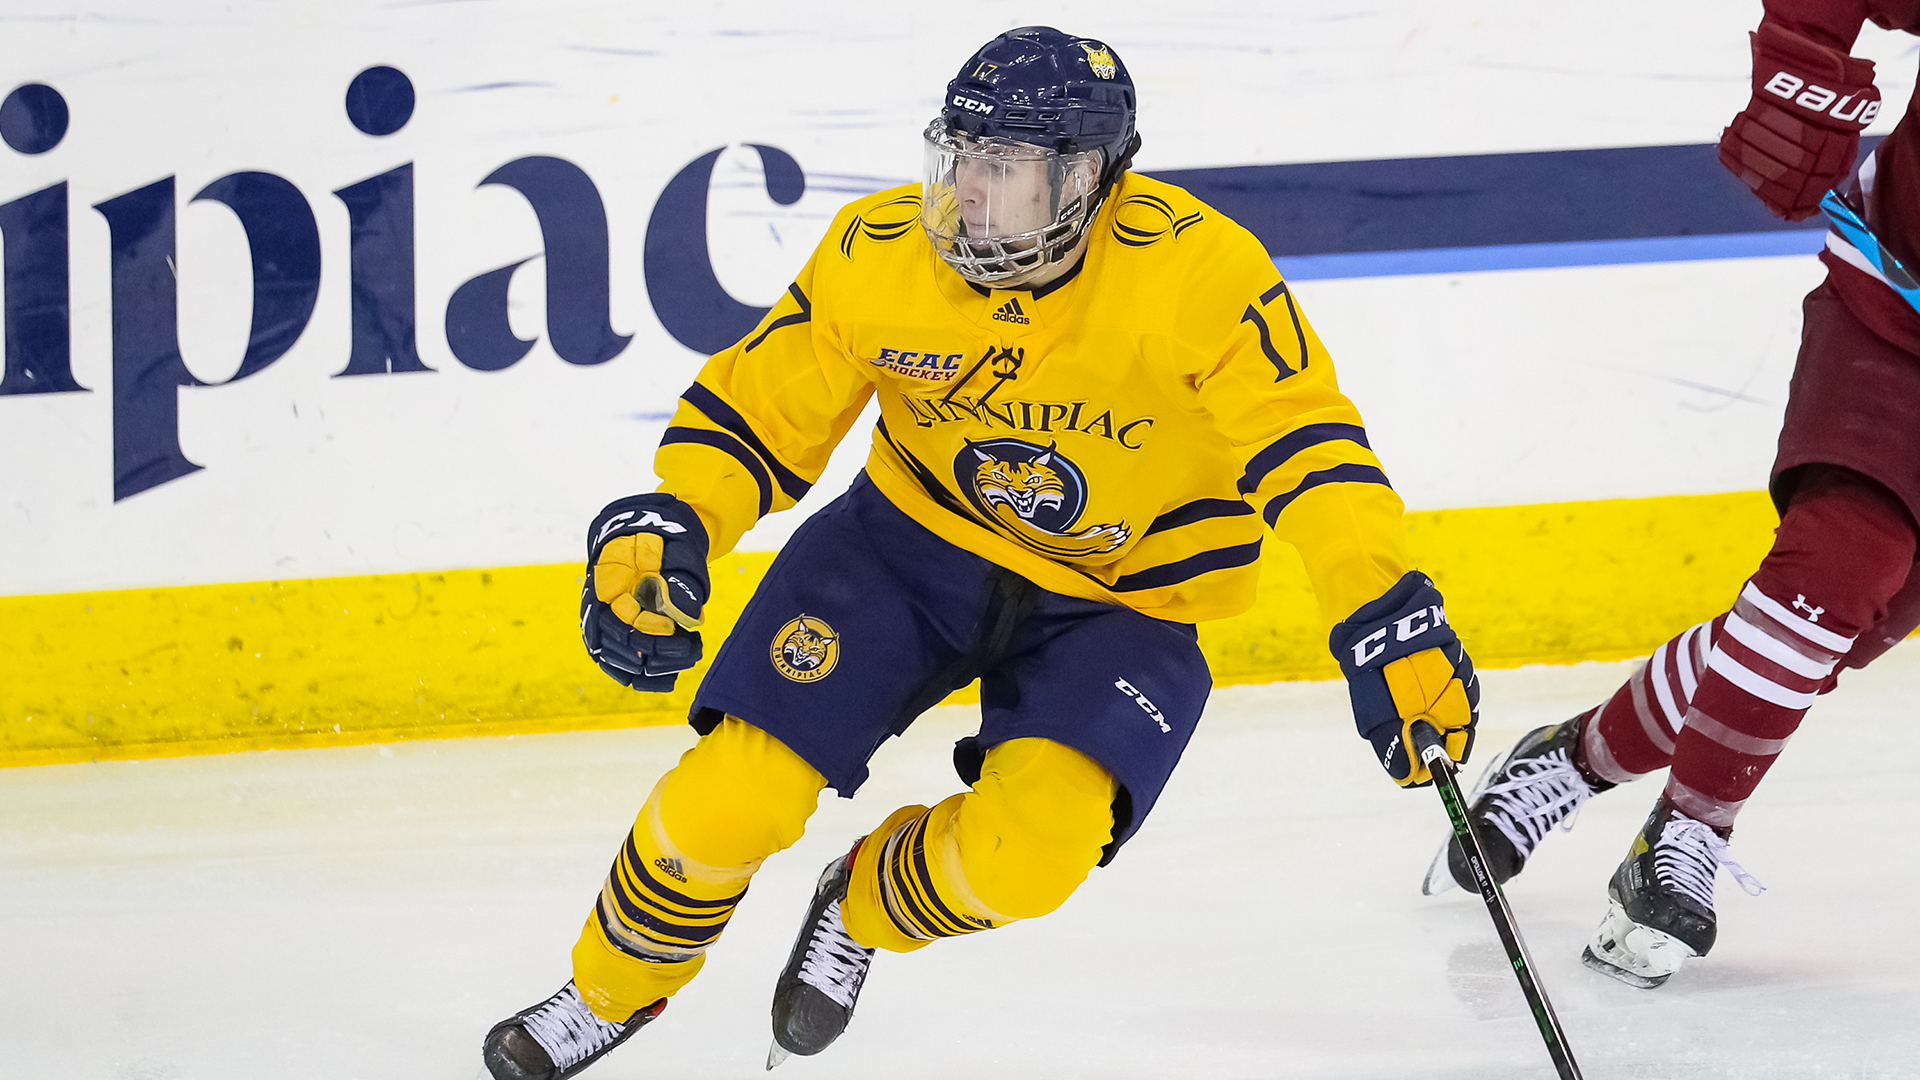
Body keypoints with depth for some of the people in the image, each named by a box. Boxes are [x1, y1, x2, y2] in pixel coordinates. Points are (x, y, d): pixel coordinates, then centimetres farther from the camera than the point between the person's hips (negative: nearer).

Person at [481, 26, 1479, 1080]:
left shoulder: (1195, 272, -27)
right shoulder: (877, 254, -16)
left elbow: (1310, 450, -25)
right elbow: (753, 412, -5)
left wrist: (1387, 624, -34)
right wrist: (664, 529, -22)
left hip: (1122, 604, -2)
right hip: (918, 543, 2)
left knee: (1023, 854, -26)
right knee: (731, 795, -13)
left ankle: (863, 909, 11)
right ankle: (612, 990, 18)